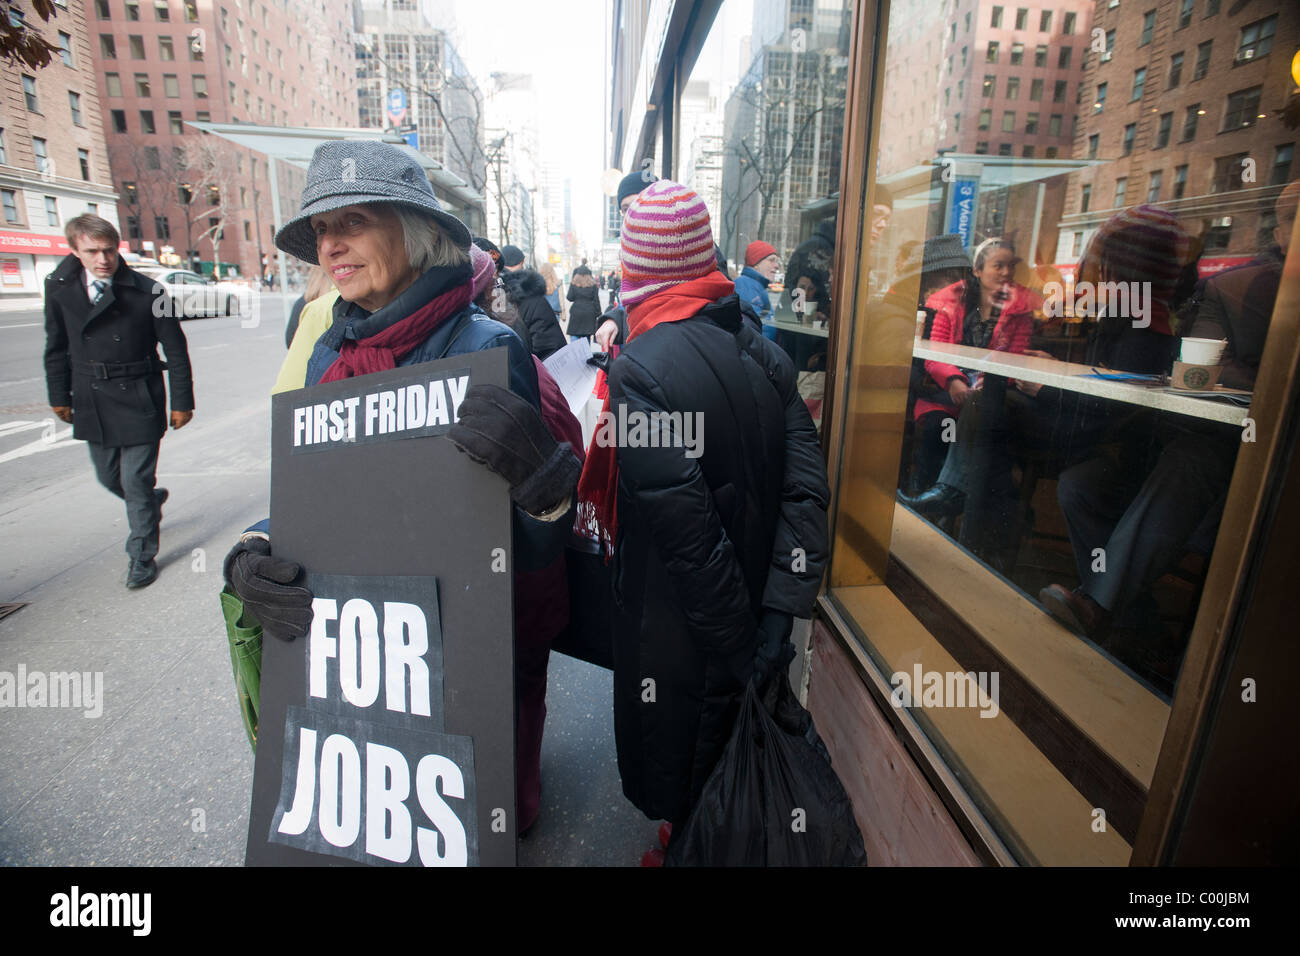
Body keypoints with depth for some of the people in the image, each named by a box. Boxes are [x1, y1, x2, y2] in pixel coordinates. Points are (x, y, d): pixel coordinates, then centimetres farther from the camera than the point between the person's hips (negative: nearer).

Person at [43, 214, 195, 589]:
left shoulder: (147, 292, -11)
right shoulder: (60, 289, 1)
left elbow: (176, 350, -5)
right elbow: (57, 347, 12)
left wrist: (181, 402, -4)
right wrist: (59, 395, 14)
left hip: (139, 401, -4)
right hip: (92, 402, 5)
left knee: (136, 481, 0)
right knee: (109, 477, 16)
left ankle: (142, 557, 15)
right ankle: (152, 501, 48)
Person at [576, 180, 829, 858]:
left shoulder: (638, 370, -22)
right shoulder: (762, 352, -2)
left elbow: (686, 531, -26)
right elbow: (807, 485, -8)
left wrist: (740, 650, -16)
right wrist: (778, 617, -8)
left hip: (676, 639, -6)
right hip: (754, 619, 6)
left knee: (679, 806, 20)